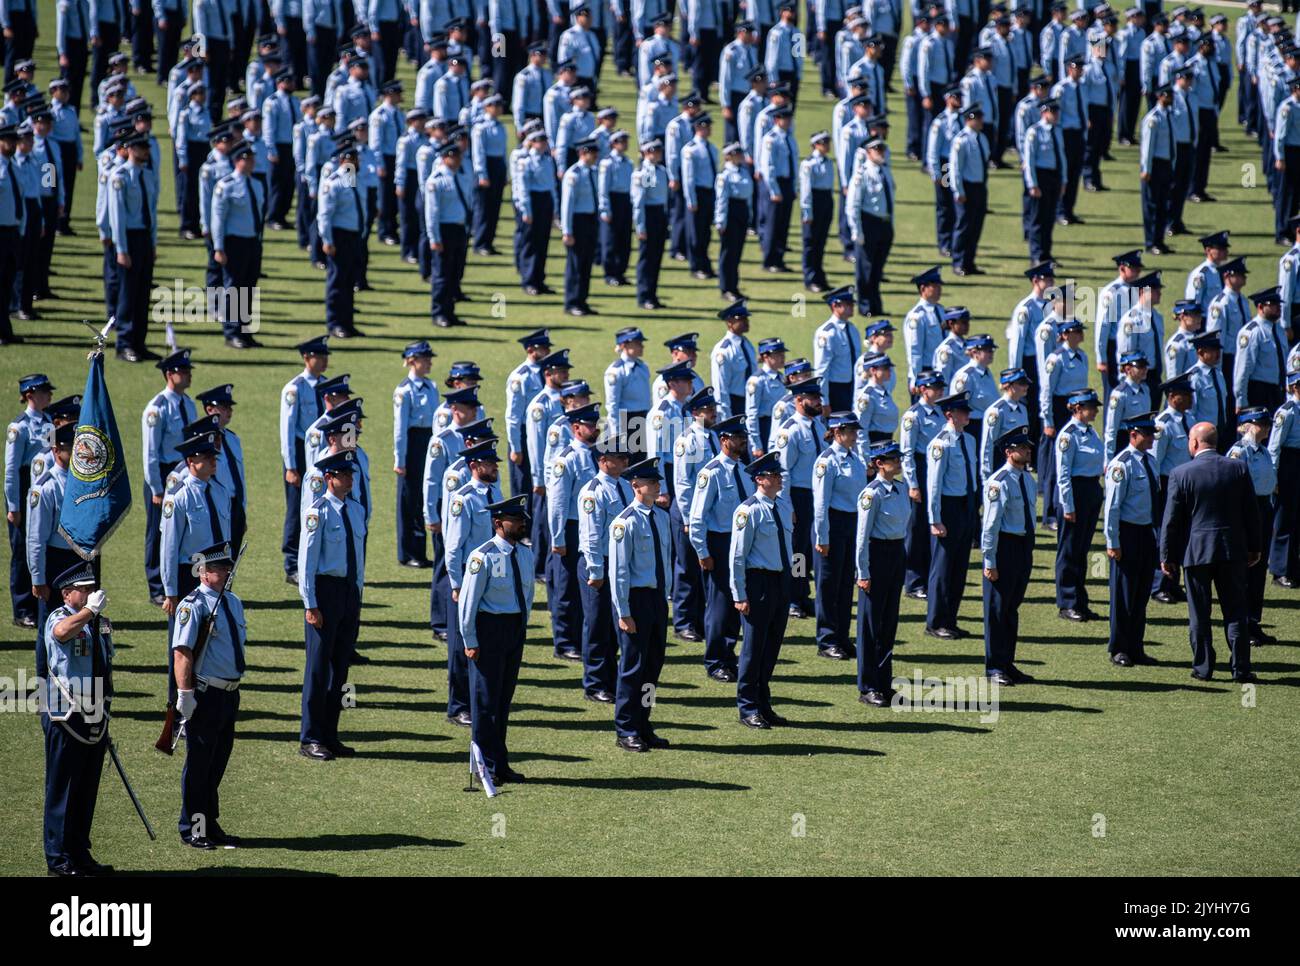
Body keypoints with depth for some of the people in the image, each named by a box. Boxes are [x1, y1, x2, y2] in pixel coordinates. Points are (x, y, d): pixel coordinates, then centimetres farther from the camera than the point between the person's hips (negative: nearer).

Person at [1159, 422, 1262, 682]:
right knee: (1236, 612, 7)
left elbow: (1171, 519, -5)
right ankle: (1241, 669, 6)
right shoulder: (1239, 469, -2)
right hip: (1233, 550, 2)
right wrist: (1255, 548, 14)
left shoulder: (1181, 474, -9)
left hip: (1195, 552, -2)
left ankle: (1202, 667, 9)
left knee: (1199, 613, 7)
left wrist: (1166, 556, 3)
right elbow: (1252, 512, 4)